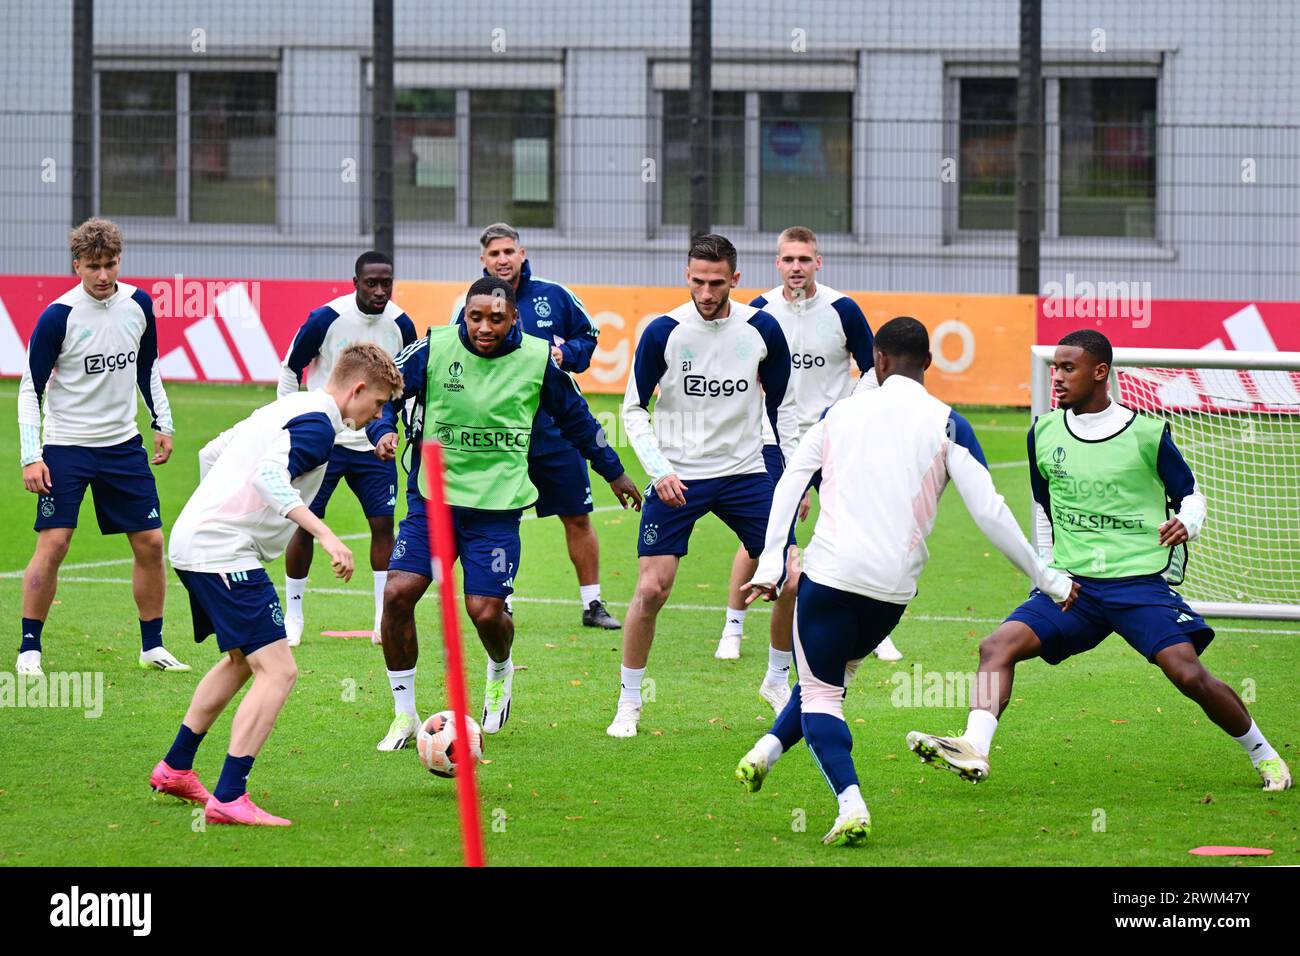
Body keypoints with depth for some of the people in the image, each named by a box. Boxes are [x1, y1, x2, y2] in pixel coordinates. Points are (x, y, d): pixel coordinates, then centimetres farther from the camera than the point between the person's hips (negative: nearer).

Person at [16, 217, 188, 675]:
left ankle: (152, 646, 15)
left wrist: (163, 423, 13)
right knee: (52, 543, -12)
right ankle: (29, 650, -1)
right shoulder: (58, 316, -14)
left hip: (123, 444, 5)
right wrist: (31, 457, -15)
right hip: (66, 448, -5)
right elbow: (30, 389, -9)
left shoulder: (138, 304, 1)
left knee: (150, 543, 3)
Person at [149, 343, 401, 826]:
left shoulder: (287, 408, 18)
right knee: (278, 670, -13)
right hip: (225, 554, -10)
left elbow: (211, 453, 27)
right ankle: (228, 799, -19)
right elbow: (270, 476, -29)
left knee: (241, 660, 27)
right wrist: (325, 534, -34)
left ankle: (174, 769, 33)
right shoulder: (317, 423, -12)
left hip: (192, 542, 10)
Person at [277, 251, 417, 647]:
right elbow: (290, 370, -1)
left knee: (383, 524, -2)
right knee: (305, 524, -2)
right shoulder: (326, 319, -14)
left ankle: (384, 620, 5)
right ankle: (292, 615, 13)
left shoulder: (401, 325, -3)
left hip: (375, 444, 3)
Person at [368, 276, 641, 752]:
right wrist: (383, 431, -16)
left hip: (497, 506, -1)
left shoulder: (536, 360, -2)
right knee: (398, 593, -13)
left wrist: (614, 471, 25)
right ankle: (404, 715, 4)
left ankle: (500, 669, 32)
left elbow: (574, 417, 15)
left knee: (485, 612, -8)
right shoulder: (434, 349, -6)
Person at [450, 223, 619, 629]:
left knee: (578, 518, 6)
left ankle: (593, 603, 17)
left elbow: (587, 336, 11)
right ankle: (501, 605, 16)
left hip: (556, 429, 1)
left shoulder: (553, 296, 1)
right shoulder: (471, 309, -1)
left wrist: (566, 354, -8)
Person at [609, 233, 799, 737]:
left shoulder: (762, 330, -3)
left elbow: (782, 406, 9)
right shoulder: (664, 332, -10)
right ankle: (629, 703, 5)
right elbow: (634, 408, -2)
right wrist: (659, 471, -14)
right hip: (677, 478, -3)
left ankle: (778, 680, 23)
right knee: (651, 588, -11)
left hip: (745, 474, 3)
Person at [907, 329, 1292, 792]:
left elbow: (1190, 493, 7)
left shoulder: (1147, 434, -3)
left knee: (1189, 674, -17)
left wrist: (1186, 524, -15)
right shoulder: (1044, 433, 8)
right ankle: (974, 749, -30)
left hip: (1140, 580, -4)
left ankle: (1264, 756, 4)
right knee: (998, 646, -18)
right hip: (1071, 583, 4)